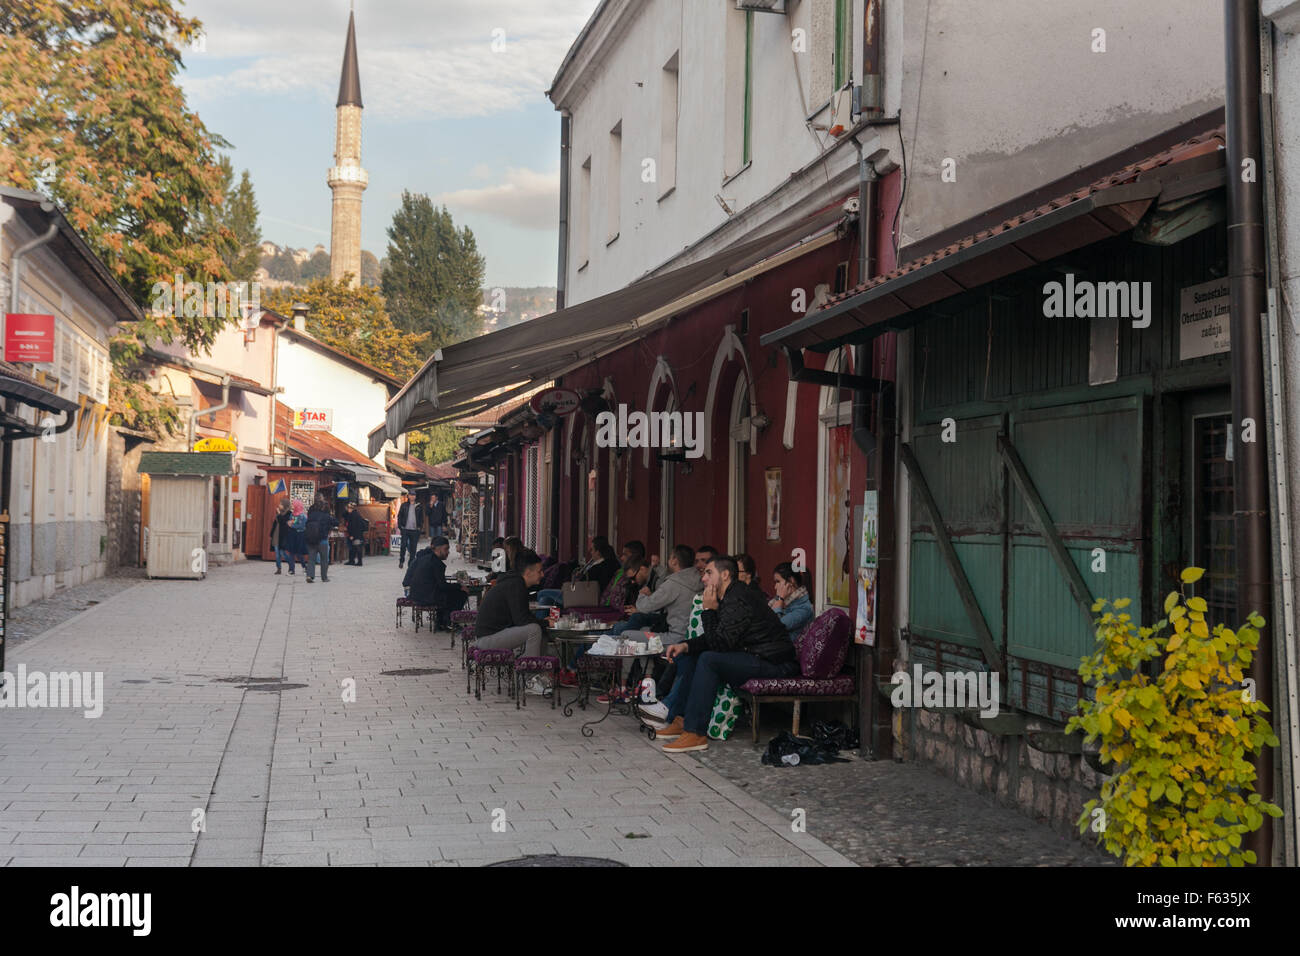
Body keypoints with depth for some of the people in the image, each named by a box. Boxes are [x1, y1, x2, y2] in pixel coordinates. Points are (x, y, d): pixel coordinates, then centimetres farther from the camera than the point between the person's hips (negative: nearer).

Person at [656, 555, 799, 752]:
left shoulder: (738, 600, -20)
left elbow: (719, 644, -23)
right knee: (687, 656, 12)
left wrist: (709, 610, -14)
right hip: (751, 655, 11)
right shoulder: (728, 597, 12)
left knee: (709, 660, -28)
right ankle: (680, 719, 10)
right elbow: (713, 639, 13)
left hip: (772, 663, -11)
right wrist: (686, 645, -3)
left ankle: (695, 733, -27)